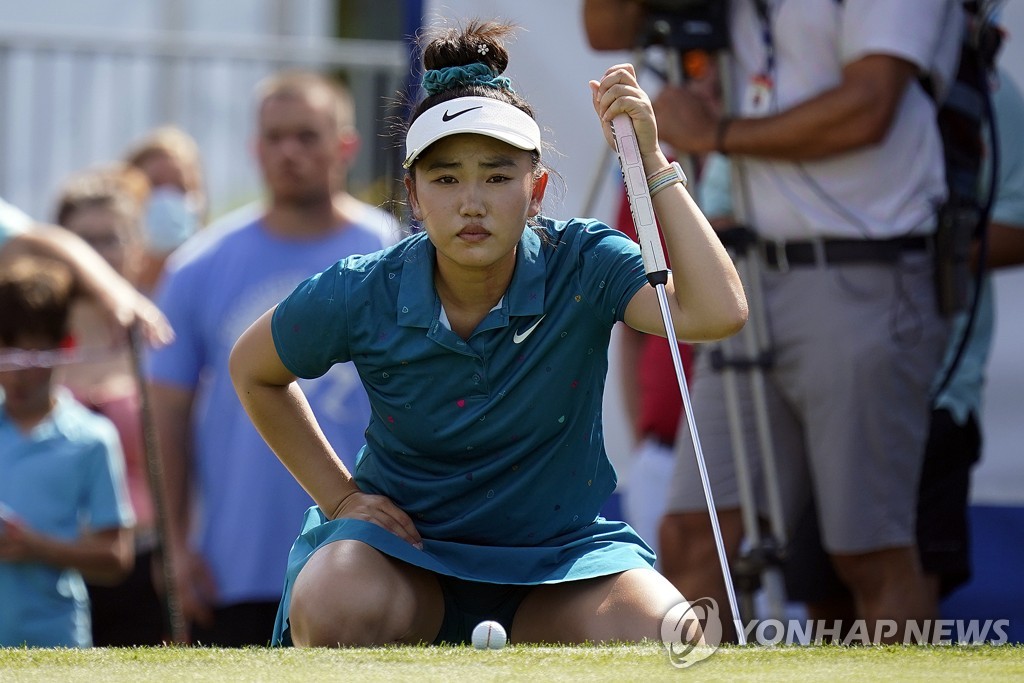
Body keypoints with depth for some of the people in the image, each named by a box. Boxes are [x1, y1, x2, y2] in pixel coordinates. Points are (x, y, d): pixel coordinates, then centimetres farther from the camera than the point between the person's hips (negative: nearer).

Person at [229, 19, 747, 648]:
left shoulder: (582, 266, -14)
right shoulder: (361, 296, -12)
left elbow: (718, 312, -32)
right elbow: (252, 369, 10)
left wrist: (651, 163, -32)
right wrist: (339, 495, 2)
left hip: (558, 549, 1)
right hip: (406, 543, -1)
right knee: (334, 608, -37)